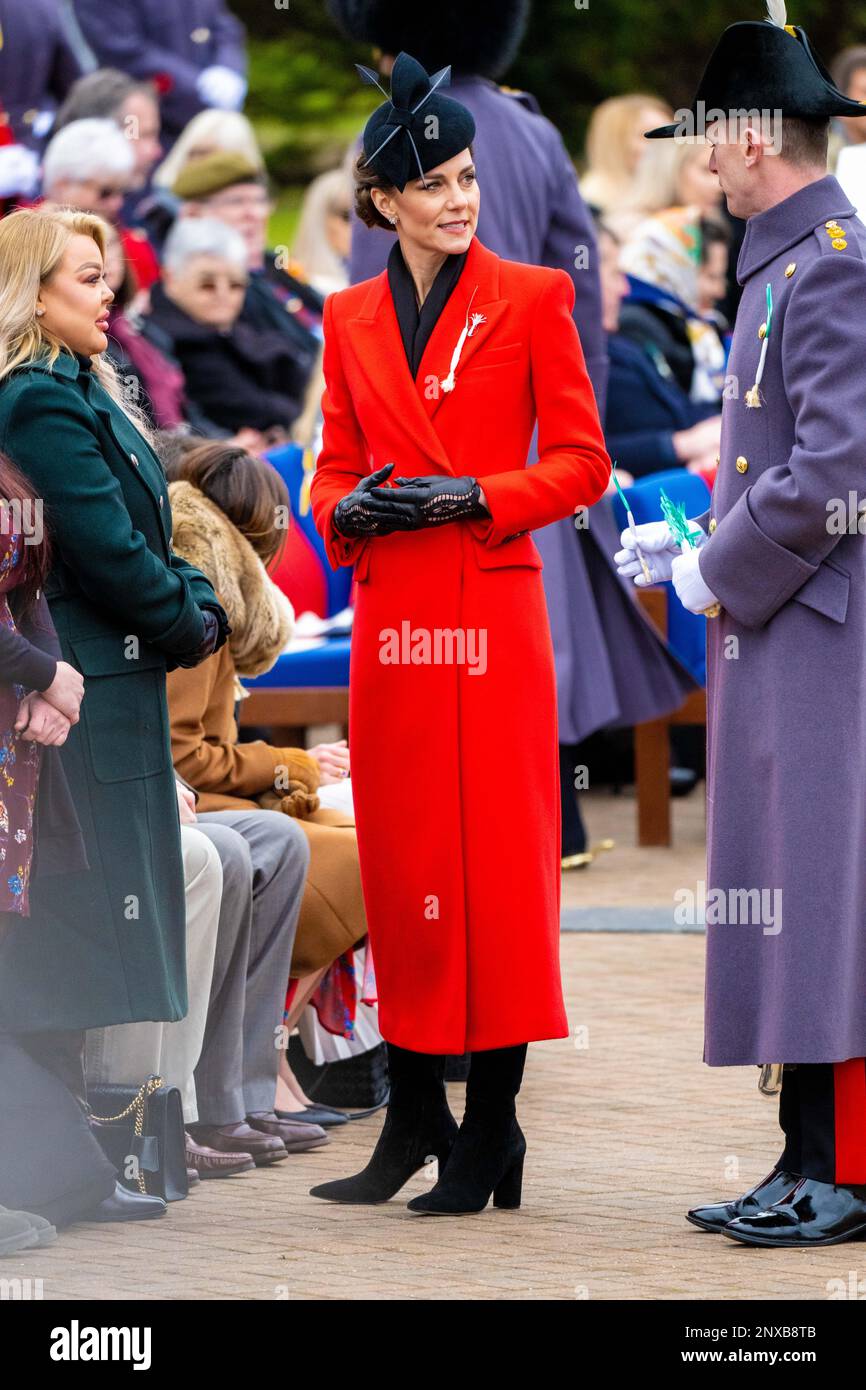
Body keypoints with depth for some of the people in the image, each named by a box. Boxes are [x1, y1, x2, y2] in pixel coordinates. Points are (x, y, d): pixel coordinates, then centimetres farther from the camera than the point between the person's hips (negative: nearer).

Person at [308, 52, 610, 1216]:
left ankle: (490, 1131, 1)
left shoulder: (531, 300, 1)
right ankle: (413, 1119, 15)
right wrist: (345, 510, -4)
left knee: (498, 859, -4)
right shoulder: (352, 318, 12)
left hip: (494, 609, -4)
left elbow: (581, 463, -1)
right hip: (390, 617, 4)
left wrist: (475, 496, -13)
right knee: (401, 860, 6)